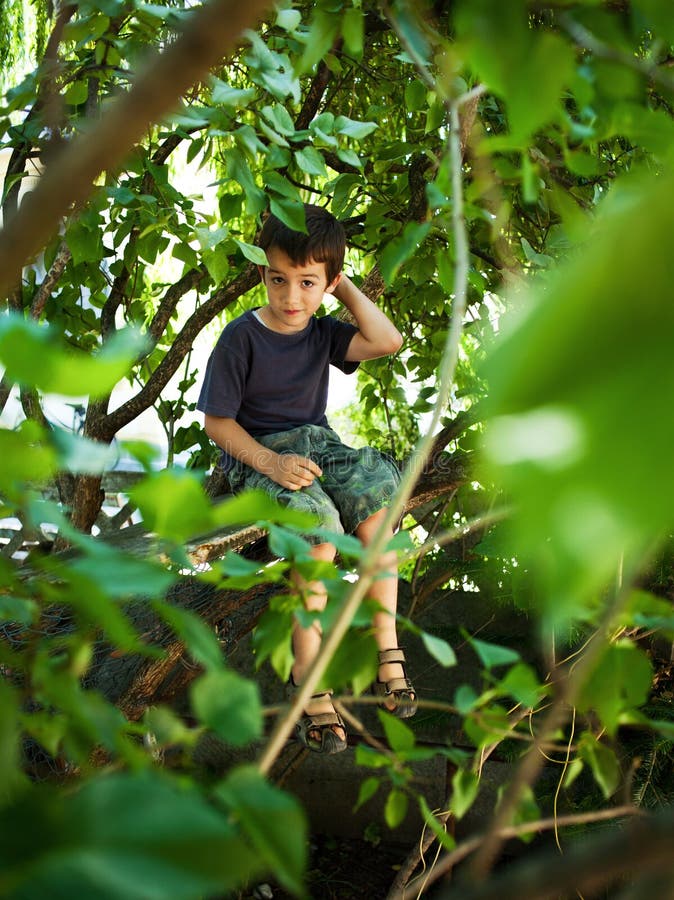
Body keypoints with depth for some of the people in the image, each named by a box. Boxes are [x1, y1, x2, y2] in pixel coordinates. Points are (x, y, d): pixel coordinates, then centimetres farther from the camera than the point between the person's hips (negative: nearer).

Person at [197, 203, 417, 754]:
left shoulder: (323, 333, 7)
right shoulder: (242, 337, -7)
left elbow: (387, 341, -9)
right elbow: (217, 421, -8)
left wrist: (347, 290, -1)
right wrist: (271, 462, -22)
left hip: (317, 442, 5)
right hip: (256, 455, -5)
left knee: (377, 489, -27)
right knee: (318, 520, -35)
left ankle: (386, 645, -23)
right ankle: (307, 673, -29)